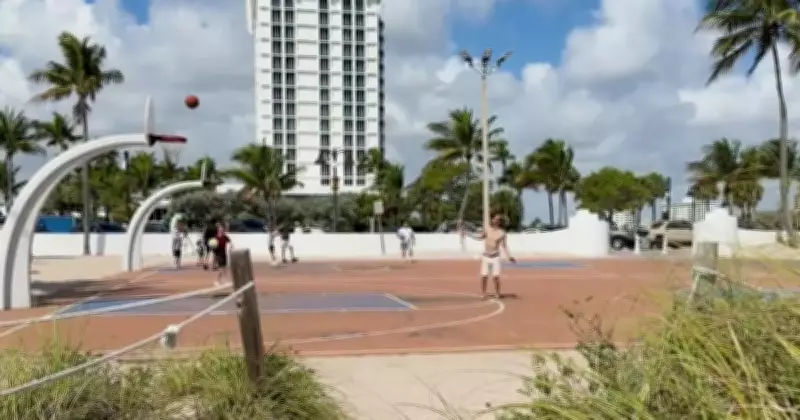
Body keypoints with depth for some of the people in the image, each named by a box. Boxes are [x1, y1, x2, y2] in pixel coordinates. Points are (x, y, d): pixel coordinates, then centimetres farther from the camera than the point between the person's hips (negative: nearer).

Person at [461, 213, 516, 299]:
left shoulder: (502, 233, -7)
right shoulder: (486, 229, 1)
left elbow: (504, 246, 0)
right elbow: (480, 237, 17)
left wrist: (509, 257, -9)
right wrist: (467, 233, 16)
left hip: (495, 257, -2)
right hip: (485, 256, 2)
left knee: (496, 276, -7)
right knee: (484, 276, 0)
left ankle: (497, 293, 9)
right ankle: (483, 294, 11)